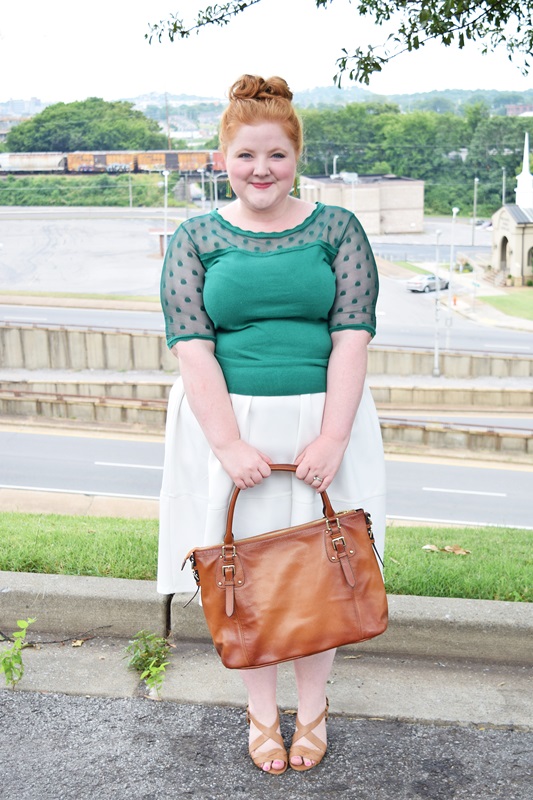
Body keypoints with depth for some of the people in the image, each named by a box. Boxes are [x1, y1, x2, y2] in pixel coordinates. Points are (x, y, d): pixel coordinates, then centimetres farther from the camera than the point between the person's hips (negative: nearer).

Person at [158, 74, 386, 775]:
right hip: (228, 426, 0)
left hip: (322, 426, 0)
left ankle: (314, 706, 33)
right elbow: (192, 348, -6)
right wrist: (229, 445, -15)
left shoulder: (338, 230, 1)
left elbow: (352, 338, -5)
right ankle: (262, 711, 32)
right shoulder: (196, 239, 1)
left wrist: (331, 439, -15)